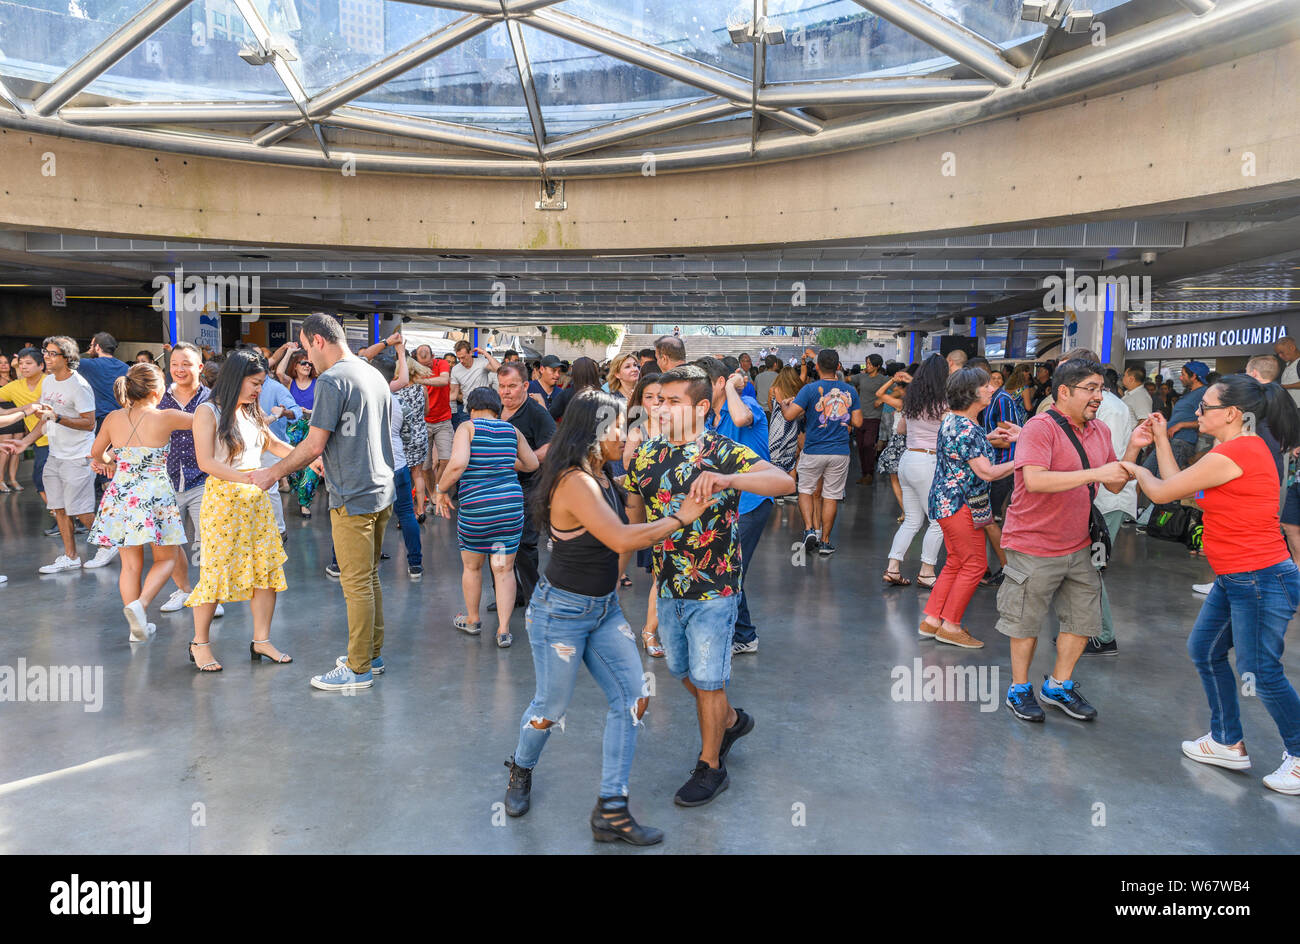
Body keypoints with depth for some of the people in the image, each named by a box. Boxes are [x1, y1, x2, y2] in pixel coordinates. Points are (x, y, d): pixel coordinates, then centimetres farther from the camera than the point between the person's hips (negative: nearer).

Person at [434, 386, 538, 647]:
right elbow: (532, 464, 19)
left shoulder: (467, 427, -4)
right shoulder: (512, 430, 7)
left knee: (471, 566, 19)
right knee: (504, 569, 9)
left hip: (476, 508, -3)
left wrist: (441, 490, -5)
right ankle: (503, 631, 11)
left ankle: (472, 619, 36)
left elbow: (458, 464, -20)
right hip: (511, 505, 3)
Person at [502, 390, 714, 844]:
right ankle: (521, 770, 42)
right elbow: (621, 539, -30)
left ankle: (610, 810, 10)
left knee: (632, 699, 1)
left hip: (603, 609, 9)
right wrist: (679, 518, -20)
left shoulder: (599, 475, 4)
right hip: (561, 611, -8)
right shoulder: (574, 482, -24)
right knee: (551, 709, 9)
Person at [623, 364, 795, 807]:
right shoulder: (646, 455, 0)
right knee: (682, 670, 21)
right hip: (667, 586, 6)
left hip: (713, 588, -6)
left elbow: (785, 482, -32)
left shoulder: (723, 453, -16)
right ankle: (731, 720, 48)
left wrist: (727, 480, -46)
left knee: (707, 680, 4)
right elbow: (634, 514, 14)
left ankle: (711, 767, 25)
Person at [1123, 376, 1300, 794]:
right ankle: (1228, 743, 30)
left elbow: (1163, 492, -13)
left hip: (1261, 579, -11)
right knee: (1204, 650, 18)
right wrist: (1162, 441, 14)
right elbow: (1181, 488, 13)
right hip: (1235, 579, 11)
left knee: (1261, 673, 1)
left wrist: (1138, 470, 7)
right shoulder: (1244, 448, 10)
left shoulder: (1232, 454, -22)